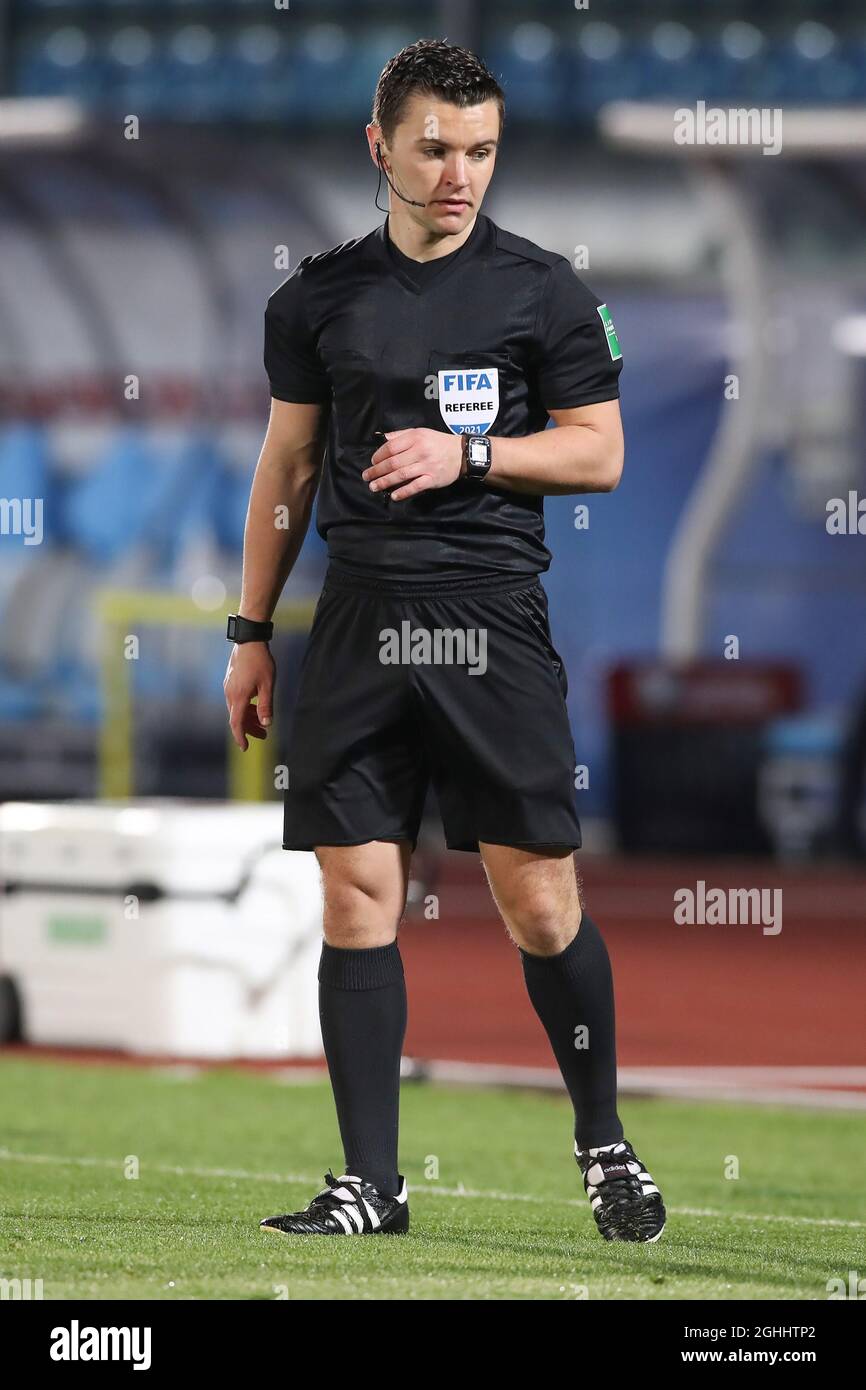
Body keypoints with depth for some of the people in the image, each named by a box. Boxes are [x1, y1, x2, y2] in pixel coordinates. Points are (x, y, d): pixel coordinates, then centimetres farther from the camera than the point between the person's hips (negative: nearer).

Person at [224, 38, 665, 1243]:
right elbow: (288, 465, 17)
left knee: (540, 906, -4)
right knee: (357, 900, -1)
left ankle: (604, 1143, 16)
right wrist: (251, 630, 15)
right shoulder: (319, 298, 10)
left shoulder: (542, 291, 3)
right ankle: (371, 1182, 4)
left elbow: (600, 453, 4)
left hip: (495, 621, -2)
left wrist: (468, 454, -10)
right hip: (360, 622, 2)